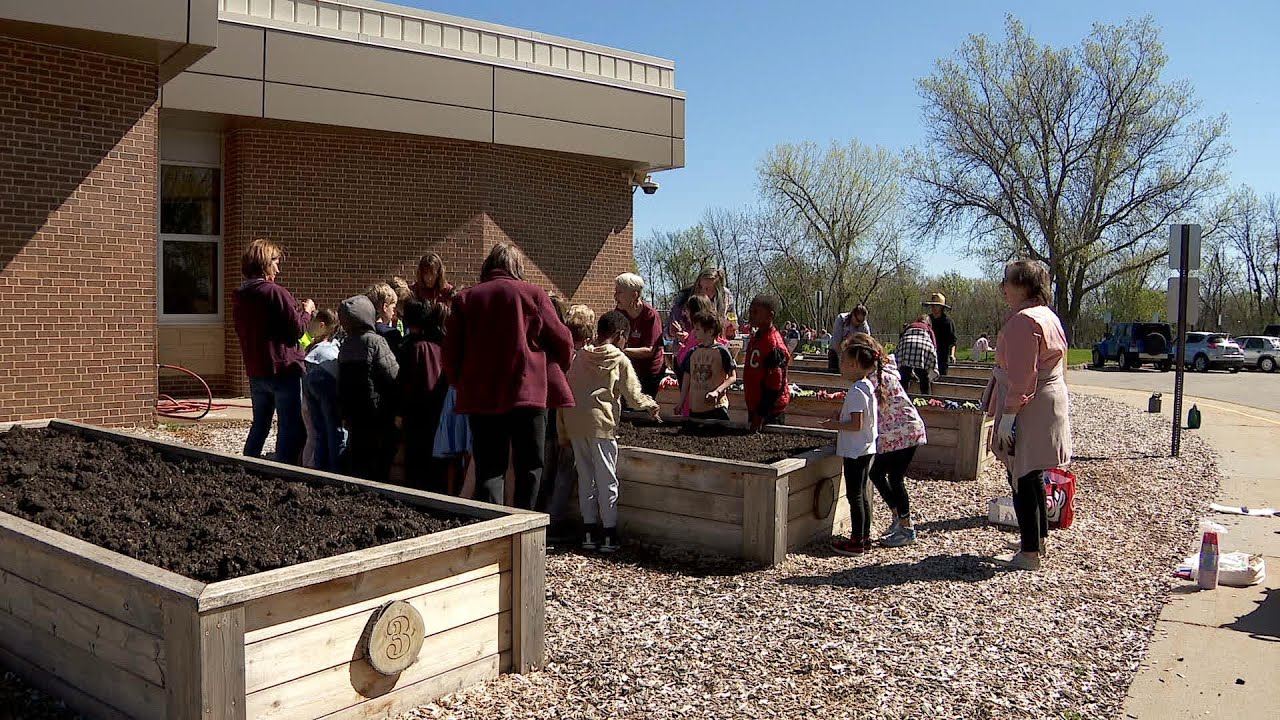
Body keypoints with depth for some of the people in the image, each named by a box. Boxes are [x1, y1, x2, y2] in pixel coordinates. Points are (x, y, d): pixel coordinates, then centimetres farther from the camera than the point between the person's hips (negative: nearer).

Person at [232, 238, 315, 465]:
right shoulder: (275, 292, -15)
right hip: (283, 370, -7)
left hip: (255, 372, 7)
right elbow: (296, 330, -15)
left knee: (260, 425, 21)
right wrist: (307, 311, 4)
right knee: (290, 429, 0)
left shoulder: (239, 296, 8)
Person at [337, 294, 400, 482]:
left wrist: (345, 414, 19)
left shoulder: (345, 345, 7)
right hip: (377, 413, -6)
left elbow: (341, 384, 12)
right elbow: (394, 375, -16)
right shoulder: (374, 341, -12)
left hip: (354, 415, 6)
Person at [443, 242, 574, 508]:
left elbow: (451, 353, 4)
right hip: (528, 393, -2)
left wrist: (463, 385, 18)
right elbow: (563, 342, 2)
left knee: (489, 467, 7)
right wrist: (555, 373, 20)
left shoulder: (465, 299, 6)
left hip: (481, 396, 2)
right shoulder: (533, 294, 0)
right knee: (530, 465, 10)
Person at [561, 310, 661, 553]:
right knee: (607, 480, 3)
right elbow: (634, 397, 1)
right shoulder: (620, 360, 0)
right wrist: (651, 405, 22)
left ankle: (589, 532, 15)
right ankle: (609, 535, 6)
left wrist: (563, 427, 18)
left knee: (585, 478, 12)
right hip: (601, 424, -5)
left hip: (574, 422, 5)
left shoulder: (580, 355, 12)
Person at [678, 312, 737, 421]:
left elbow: (733, 377, -4)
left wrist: (717, 391, -17)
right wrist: (680, 404, 14)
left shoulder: (721, 351, -4)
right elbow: (687, 379, 15)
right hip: (694, 409, 5)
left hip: (717, 407, -5)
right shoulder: (692, 352, 10)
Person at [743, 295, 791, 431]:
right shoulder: (754, 339, 9)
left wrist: (761, 414, -19)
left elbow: (775, 384, -20)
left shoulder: (774, 344, -19)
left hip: (770, 412, -9)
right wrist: (752, 411, 18)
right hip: (754, 408, 9)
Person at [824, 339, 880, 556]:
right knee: (861, 493, 16)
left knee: (854, 495, -2)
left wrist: (835, 424, -11)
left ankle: (856, 541, 5)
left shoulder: (856, 391, -20)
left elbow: (856, 424, -25)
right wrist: (842, 415, 10)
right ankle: (865, 536, 23)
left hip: (855, 451, -10)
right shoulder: (869, 387, 9)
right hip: (867, 448, 10)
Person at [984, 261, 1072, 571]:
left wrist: (1008, 415, -21)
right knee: (1031, 476, 20)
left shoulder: (1024, 320, -17)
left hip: (1029, 409, -11)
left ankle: (1029, 554, -1)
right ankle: (1038, 538, 32)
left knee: (1022, 479, -5)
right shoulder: (1048, 316, 16)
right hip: (1051, 402, 11)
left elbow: (1021, 375, -22)